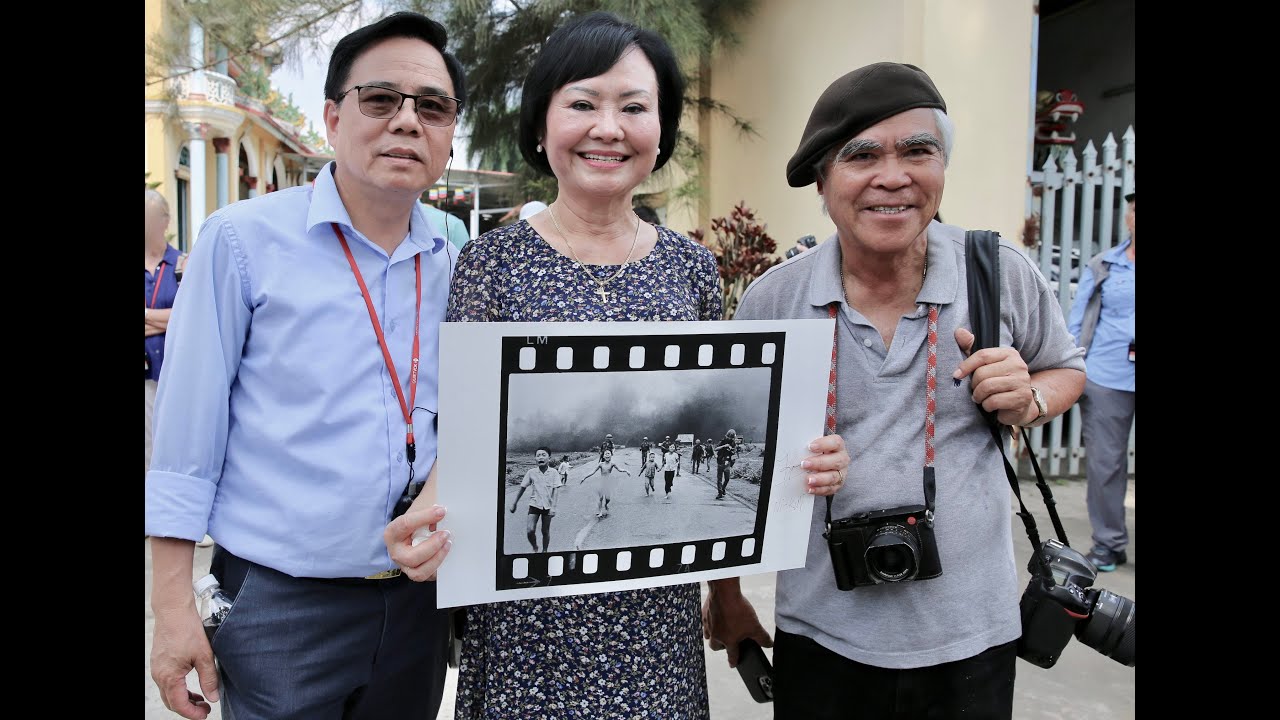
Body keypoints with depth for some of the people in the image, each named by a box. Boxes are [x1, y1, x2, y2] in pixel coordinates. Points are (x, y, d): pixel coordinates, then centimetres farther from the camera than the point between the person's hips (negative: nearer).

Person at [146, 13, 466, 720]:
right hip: (280, 604, -4)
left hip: (418, 597, 4)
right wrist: (173, 607, -8)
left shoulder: (454, 266, 2)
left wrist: (446, 512, -6)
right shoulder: (243, 239, -8)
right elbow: (187, 431, -7)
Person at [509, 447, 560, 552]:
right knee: (530, 530, -9)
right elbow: (522, 488, 5)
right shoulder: (531, 472, -4)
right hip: (534, 504, 1)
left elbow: (555, 491, -9)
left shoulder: (554, 473, -7)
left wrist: (553, 507, -17)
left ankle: (544, 551, 27)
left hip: (547, 506, -1)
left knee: (545, 531, 9)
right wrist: (514, 503, 8)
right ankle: (535, 549, 17)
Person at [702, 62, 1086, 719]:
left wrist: (1027, 402, -11)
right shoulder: (770, 302, -7)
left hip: (972, 636, 1)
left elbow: (1066, 369, 13)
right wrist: (725, 594, 8)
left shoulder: (1005, 276, -7)